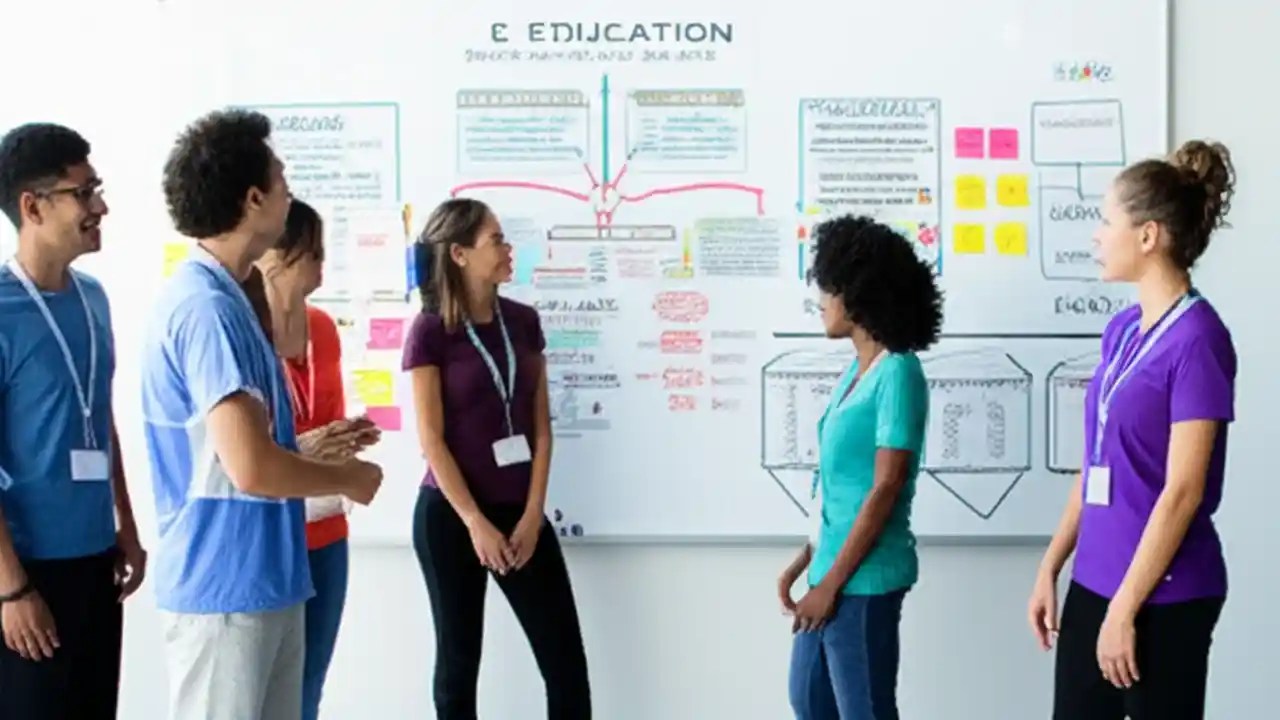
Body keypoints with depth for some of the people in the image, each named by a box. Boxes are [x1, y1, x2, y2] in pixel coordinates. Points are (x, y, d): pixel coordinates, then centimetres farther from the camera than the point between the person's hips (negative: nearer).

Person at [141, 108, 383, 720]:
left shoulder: (217, 297, 11)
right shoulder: (208, 308, -20)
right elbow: (251, 468, -27)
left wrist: (316, 451, 17)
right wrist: (349, 477, -11)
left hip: (261, 577, 10)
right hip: (224, 585, -10)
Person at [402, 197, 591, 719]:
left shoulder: (522, 322, 6)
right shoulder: (430, 332, -7)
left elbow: (540, 428, 5)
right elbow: (431, 439, -10)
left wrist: (532, 515, -3)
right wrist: (475, 522, -14)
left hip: (520, 513, 4)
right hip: (450, 515, -4)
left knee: (566, 661, 3)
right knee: (459, 660, 7)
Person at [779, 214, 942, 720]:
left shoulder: (897, 373, -16)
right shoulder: (858, 369, 9)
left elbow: (885, 489, -19)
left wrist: (832, 583, -17)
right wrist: (806, 561, 16)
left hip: (864, 579, -9)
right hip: (834, 571, 9)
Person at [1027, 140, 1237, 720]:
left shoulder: (1196, 338, -15)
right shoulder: (1122, 329, 8)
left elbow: (1182, 492, -18)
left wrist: (1125, 608, -17)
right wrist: (1051, 568, 13)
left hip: (1164, 596, -8)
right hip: (1093, 583, 8)